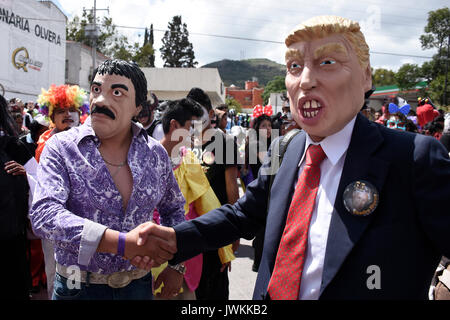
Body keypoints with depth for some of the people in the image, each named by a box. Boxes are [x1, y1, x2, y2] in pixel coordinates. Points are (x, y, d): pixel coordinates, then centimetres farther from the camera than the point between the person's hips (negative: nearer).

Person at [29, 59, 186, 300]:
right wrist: (123, 243, -35)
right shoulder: (61, 147, -10)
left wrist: (175, 265, 3)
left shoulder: (156, 153, -1)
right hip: (78, 288, -2)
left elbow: (174, 209, 13)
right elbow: (43, 213, -25)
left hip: (139, 285, 3)